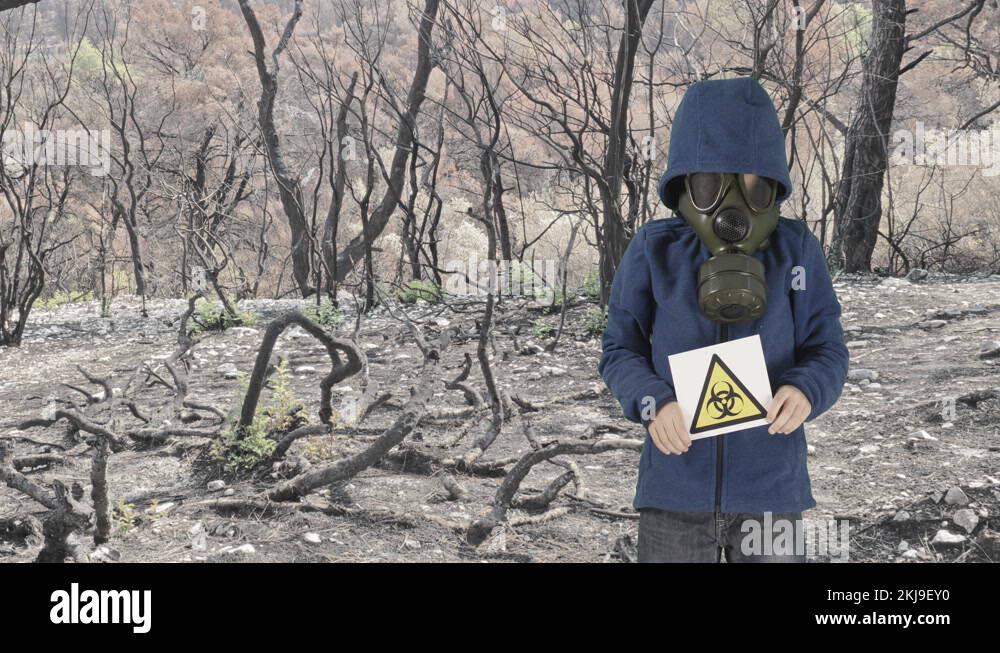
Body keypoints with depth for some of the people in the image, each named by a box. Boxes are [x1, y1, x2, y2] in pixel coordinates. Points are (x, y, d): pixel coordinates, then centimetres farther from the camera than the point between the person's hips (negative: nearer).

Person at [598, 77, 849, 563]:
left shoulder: (795, 249, -1)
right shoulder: (653, 250, -3)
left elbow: (826, 350, 3)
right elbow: (619, 351, 2)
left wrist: (805, 392, -20)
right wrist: (655, 404, -18)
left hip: (772, 488, 1)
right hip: (675, 484, 0)